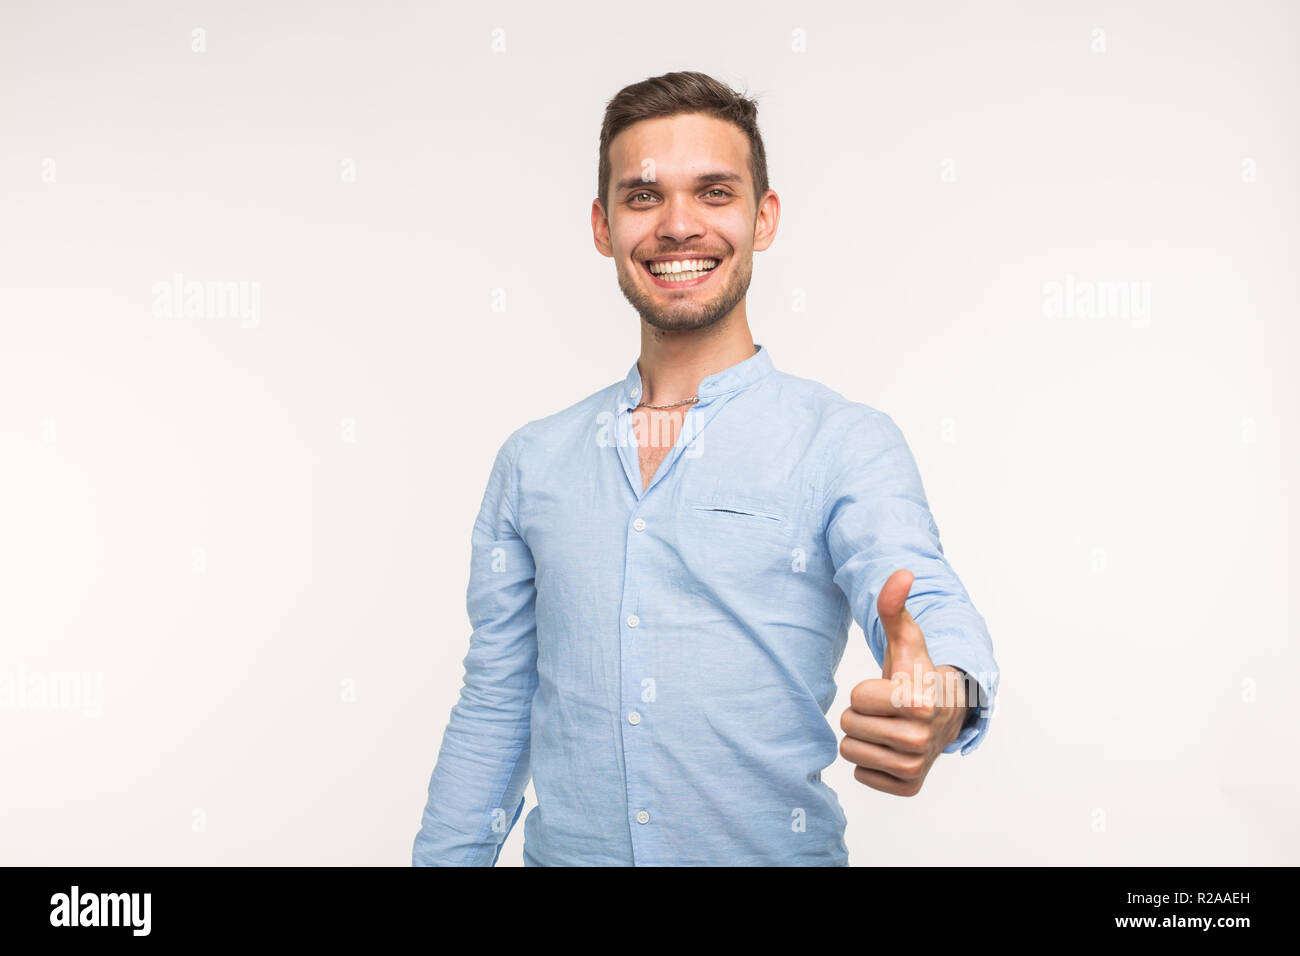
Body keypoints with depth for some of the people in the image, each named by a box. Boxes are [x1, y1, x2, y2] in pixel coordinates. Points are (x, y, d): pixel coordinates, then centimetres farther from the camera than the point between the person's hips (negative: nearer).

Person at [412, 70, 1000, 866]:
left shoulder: (847, 443, -8)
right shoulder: (531, 461, 3)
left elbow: (928, 606, -25)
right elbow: (494, 711, 7)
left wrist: (944, 697, -47)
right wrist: (444, 856, 2)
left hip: (776, 851, -2)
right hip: (565, 849, 3)